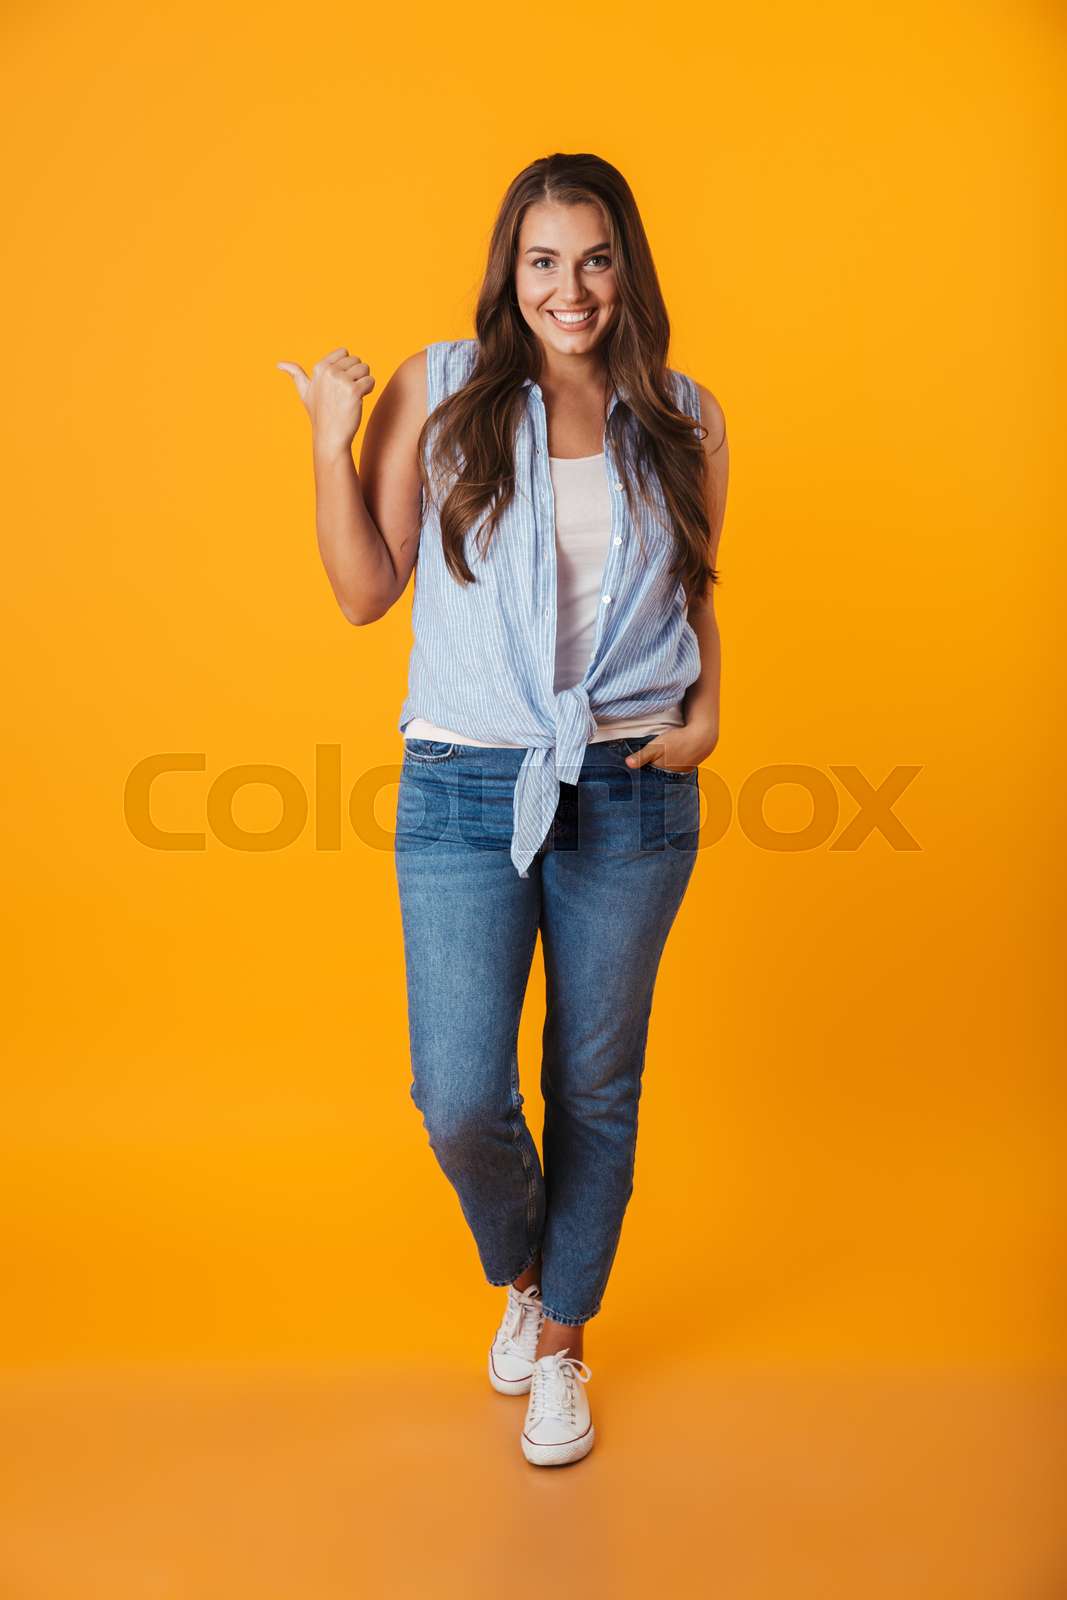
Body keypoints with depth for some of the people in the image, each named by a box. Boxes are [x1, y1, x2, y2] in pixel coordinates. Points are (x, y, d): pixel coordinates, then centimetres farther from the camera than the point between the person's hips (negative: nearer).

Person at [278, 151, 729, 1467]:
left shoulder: (684, 420, 6)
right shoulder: (438, 393, 1)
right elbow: (365, 593, 1)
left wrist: (708, 714, 2)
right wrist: (333, 444, -9)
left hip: (633, 797, 2)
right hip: (467, 789, -1)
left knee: (596, 1086, 11)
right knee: (459, 1099, -4)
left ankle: (563, 1337, 36)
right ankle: (522, 1271, 33)